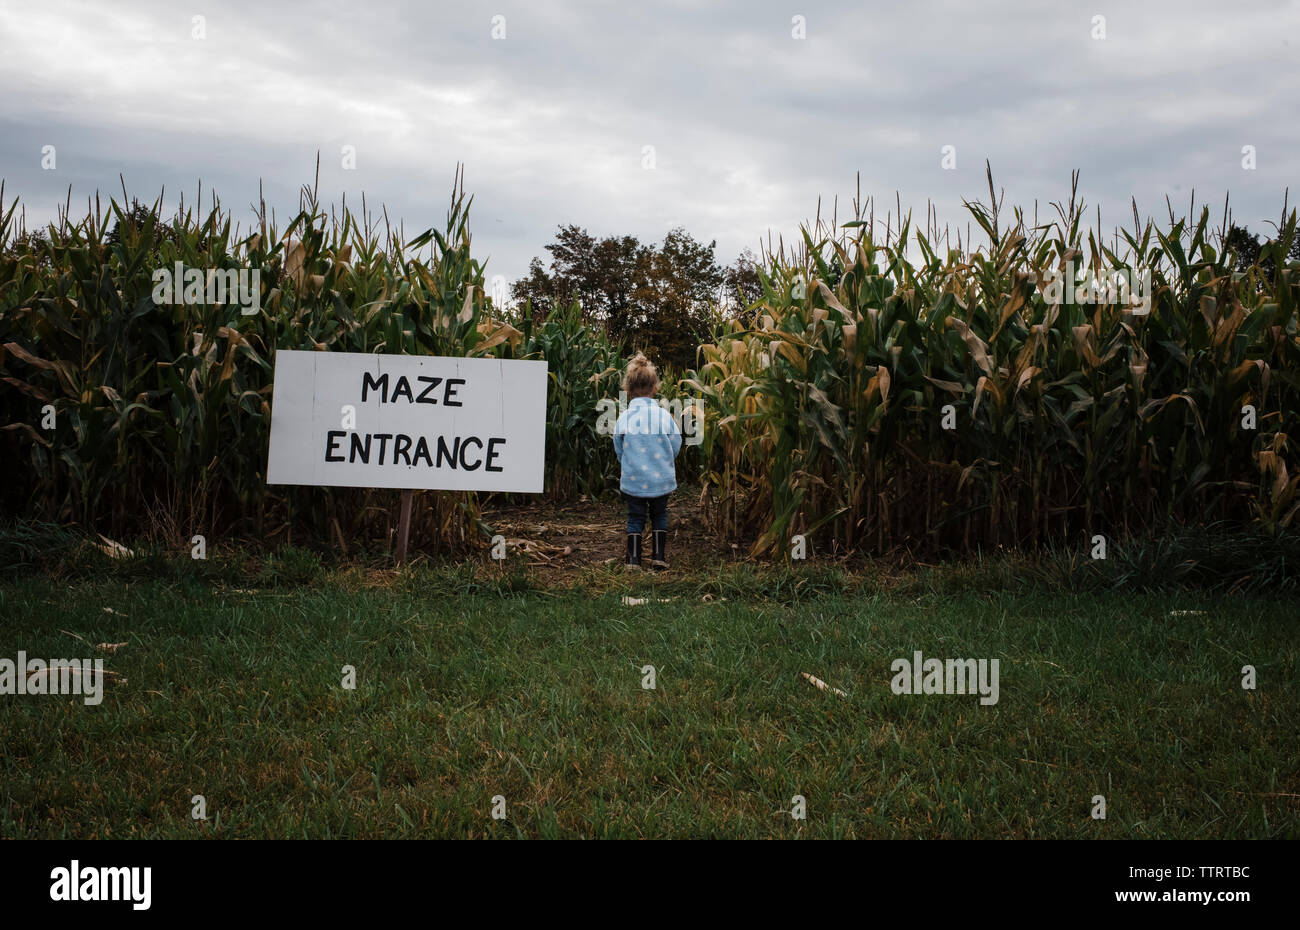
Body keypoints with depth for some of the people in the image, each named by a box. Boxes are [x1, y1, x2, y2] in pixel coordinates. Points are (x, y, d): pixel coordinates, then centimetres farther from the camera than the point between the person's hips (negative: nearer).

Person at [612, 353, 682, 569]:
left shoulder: (624, 417, -9)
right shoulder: (664, 415, -9)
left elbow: (619, 450, 3)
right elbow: (675, 446, 0)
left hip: (633, 479, 0)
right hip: (661, 478, 0)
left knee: (635, 518, 12)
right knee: (659, 515, 18)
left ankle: (633, 559, 8)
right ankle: (659, 556, 16)